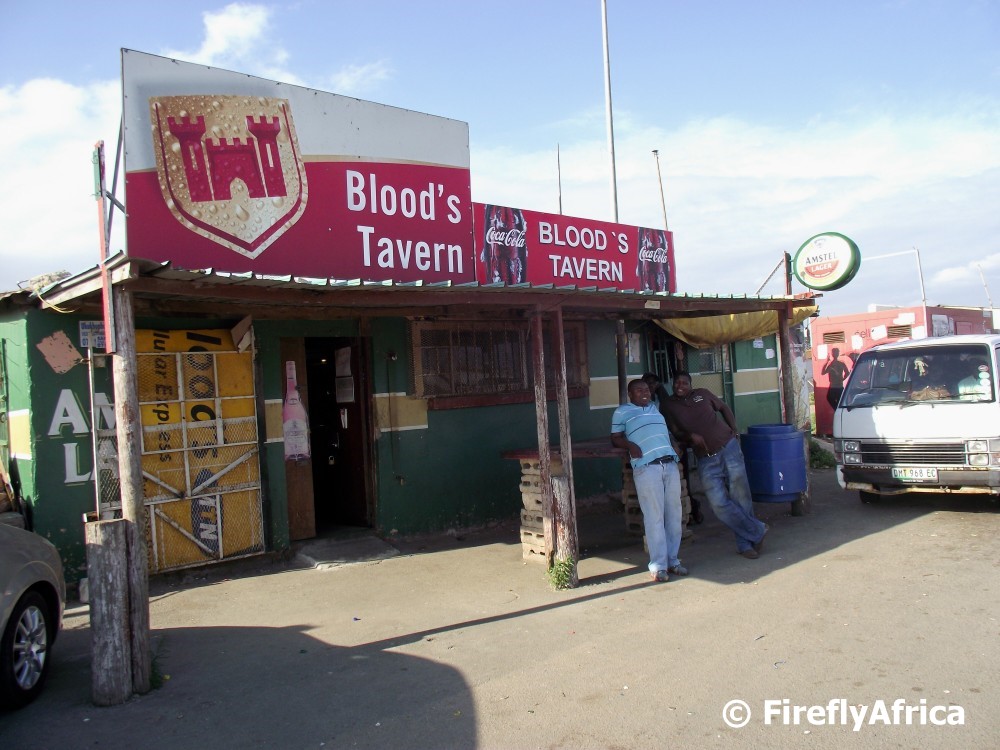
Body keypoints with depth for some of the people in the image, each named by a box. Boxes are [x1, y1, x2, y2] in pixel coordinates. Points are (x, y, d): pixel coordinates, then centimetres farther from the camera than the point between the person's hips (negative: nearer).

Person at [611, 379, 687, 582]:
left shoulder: (655, 407, 26)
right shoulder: (622, 411, 10)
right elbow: (615, 438, 8)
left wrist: (674, 445, 14)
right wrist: (630, 445, -11)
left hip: (670, 464, 6)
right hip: (646, 468, -6)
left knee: (674, 514, 4)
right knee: (654, 516, -8)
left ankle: (672, 559, 13)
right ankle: (658, 565, -2)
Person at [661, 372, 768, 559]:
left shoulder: (702, 394, 8)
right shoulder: (670, 405, 4)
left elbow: (724, 407, 21)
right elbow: (675, 431, 2)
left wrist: (734, 428, 9)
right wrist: (691, 436, -17)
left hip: (728, 447, 1)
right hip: (706, 460, -1)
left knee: (741, 496, 1)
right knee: (719, 503, -11)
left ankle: (745, 544, 16)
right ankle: (757, 531, 6)